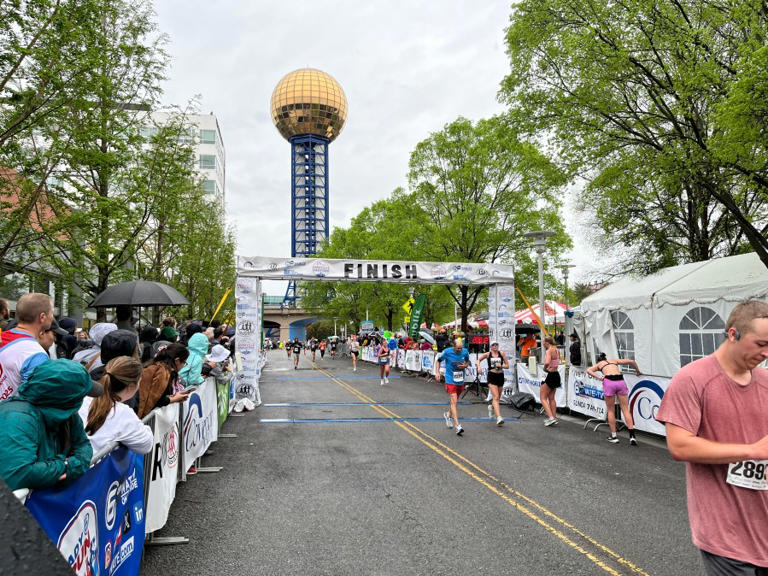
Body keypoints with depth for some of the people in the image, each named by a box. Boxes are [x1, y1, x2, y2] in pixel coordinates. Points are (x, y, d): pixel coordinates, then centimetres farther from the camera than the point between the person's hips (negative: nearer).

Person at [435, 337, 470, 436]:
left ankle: (448, 415, 48)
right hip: (450, 380, -4)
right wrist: (437, 372, -6)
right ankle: (458, 426, -18)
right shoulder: (447, 352, -13)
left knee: (455, 401, 18)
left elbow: (467, 361, 15)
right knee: (454, 401, -15)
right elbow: (438, 360, 4)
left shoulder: (465, 352, -5)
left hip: (461, 380, 4)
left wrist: (465, 366, -8)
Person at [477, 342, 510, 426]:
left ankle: (491, 407, 49)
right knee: (495, 397, -14)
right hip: (492, 376, -3)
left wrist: (501, 366, -13)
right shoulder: (488, 354, 0)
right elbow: (479, 359, 15)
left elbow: (507, 365, 5)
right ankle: (499, 418, -20)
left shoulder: (502, 354, 2)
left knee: (498, 397, 16)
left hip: (500, 376, 3)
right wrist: (479, 367, -2)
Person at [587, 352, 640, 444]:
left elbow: (588, 370, 5)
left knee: (611, 411, 11)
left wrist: (599, 377, 0)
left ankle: (614, 436, 14)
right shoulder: (614, 360, 29)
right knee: (626, 409, 5)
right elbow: (631, 361, 21)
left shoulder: (598, 364, 24)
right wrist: (638, 371, 35)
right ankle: (632, 436, -2)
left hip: (609, 382, -2)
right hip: (620, 381, 2)